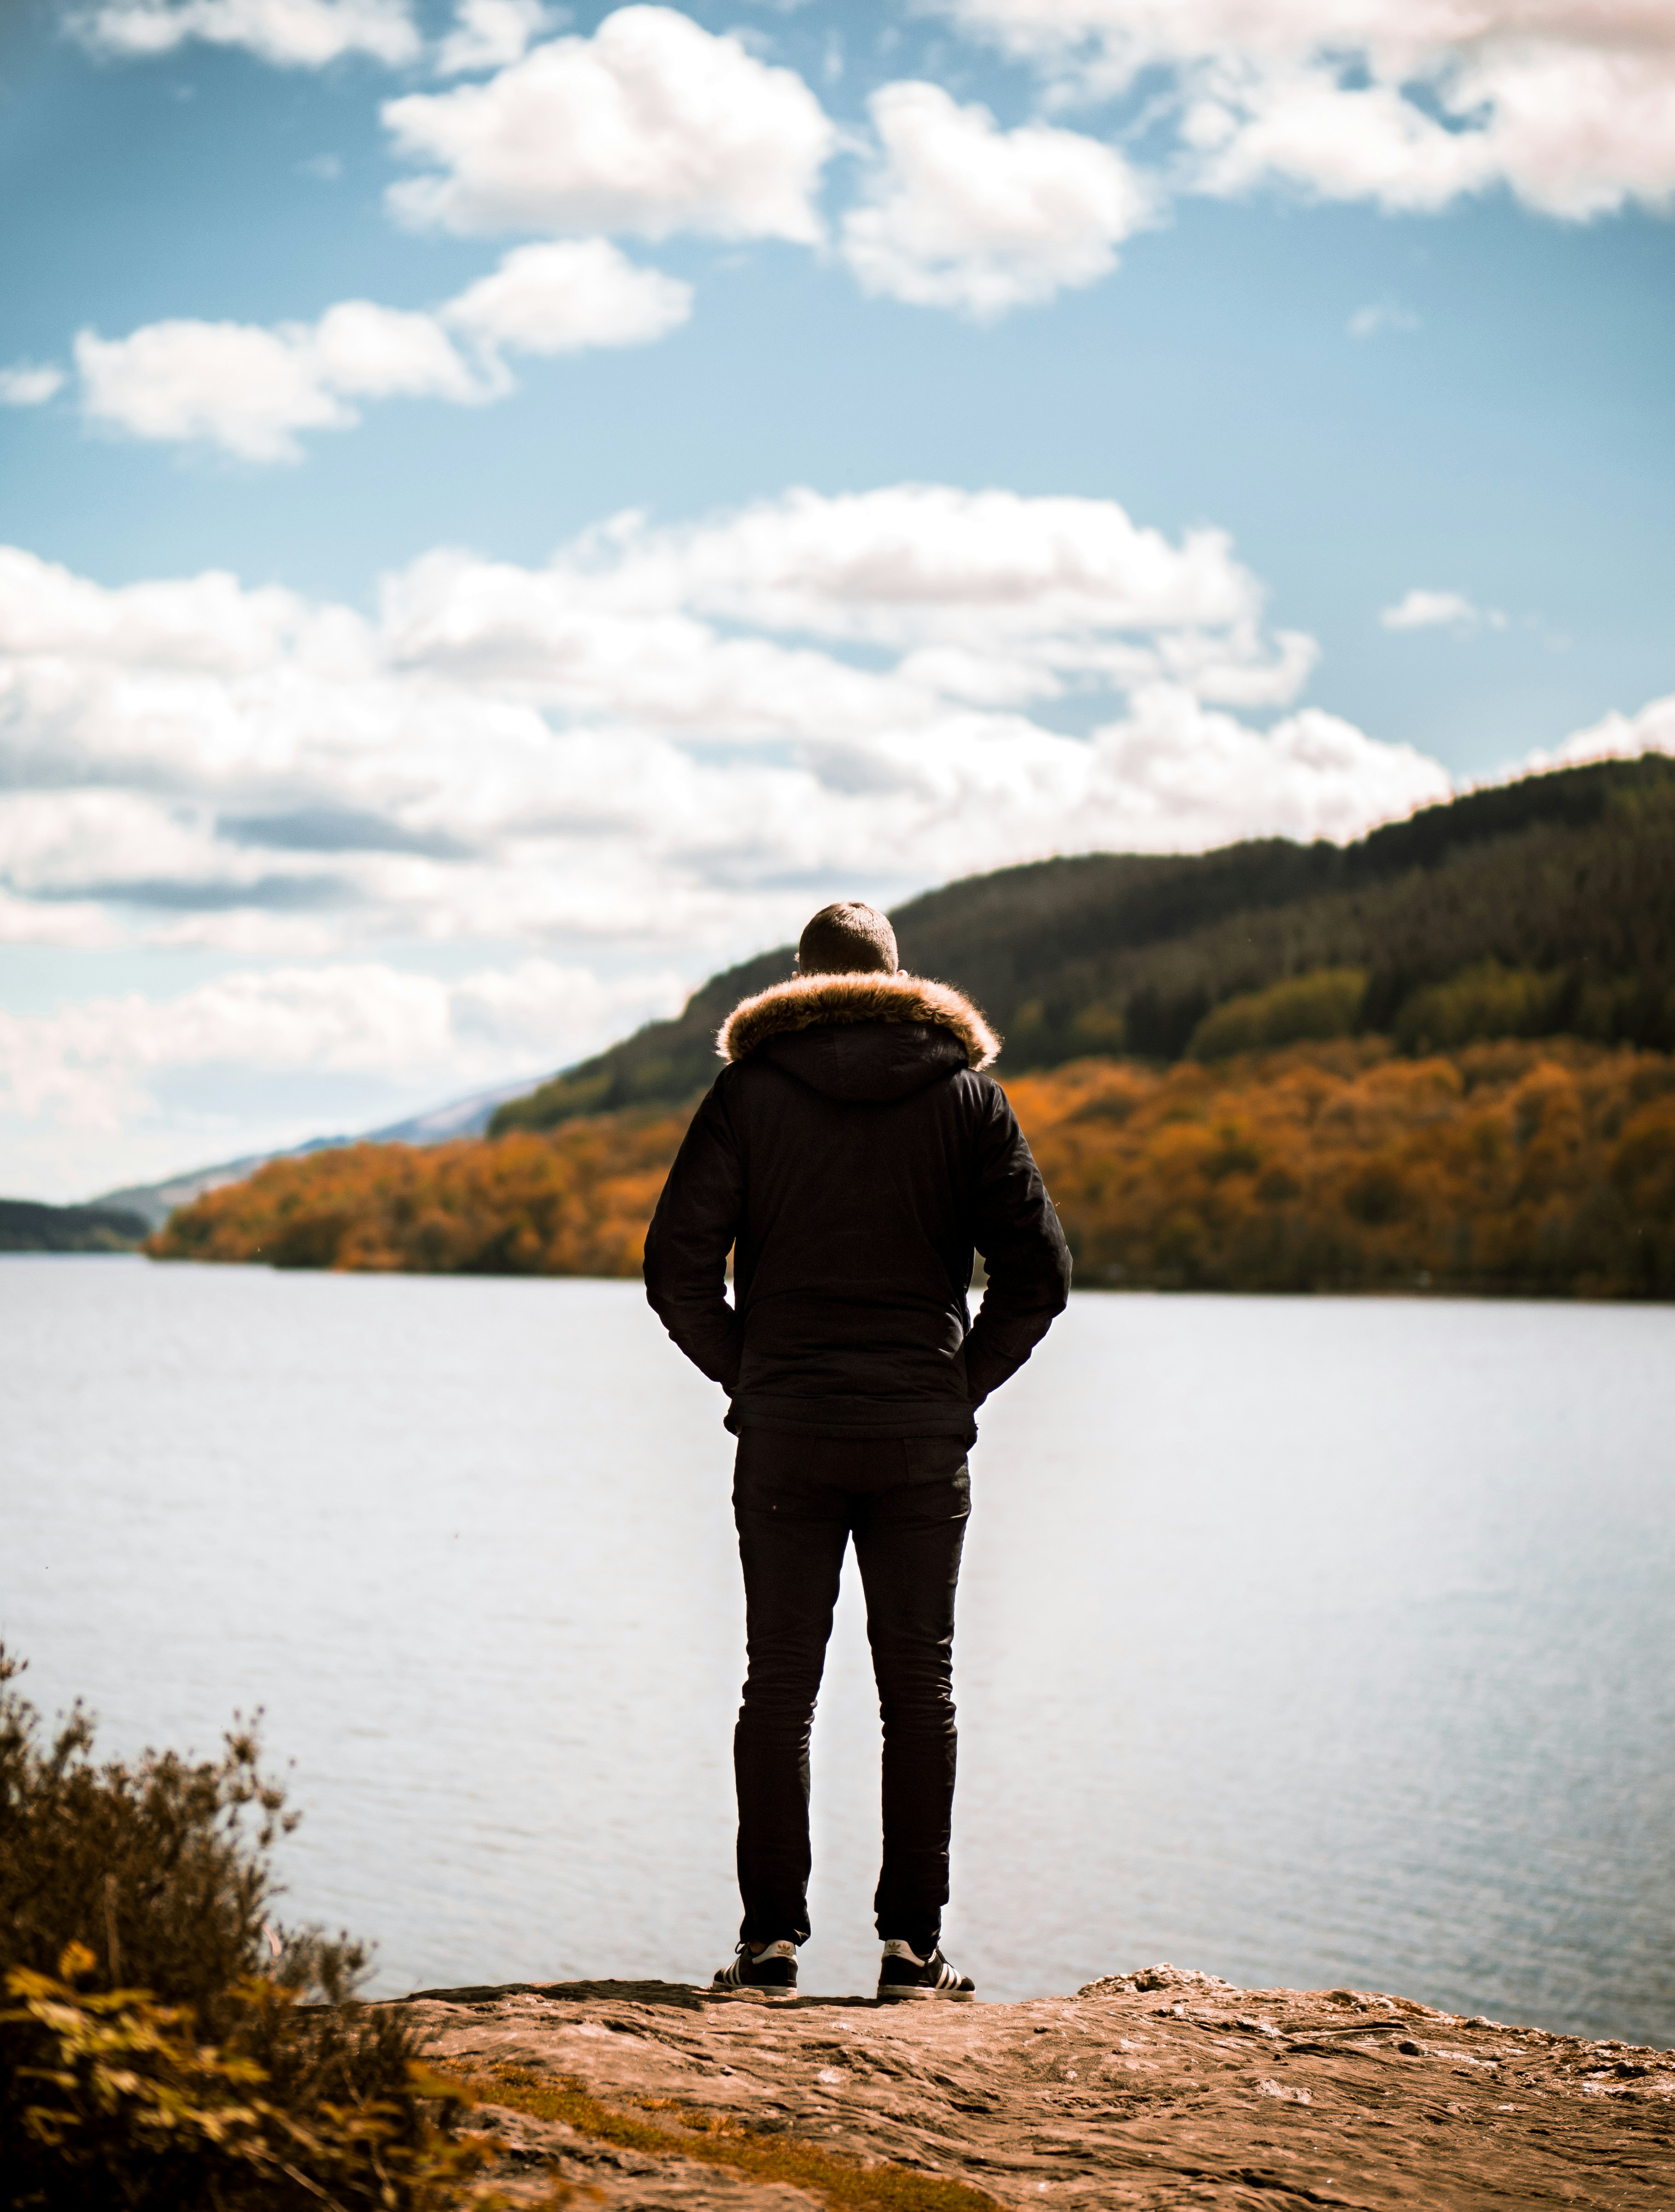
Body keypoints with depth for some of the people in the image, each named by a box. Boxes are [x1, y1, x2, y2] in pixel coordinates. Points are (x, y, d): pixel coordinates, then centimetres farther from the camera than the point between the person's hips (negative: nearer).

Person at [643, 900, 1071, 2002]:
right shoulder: (967, 1092, 4)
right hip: (923, 1436, 0)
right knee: (920, 1685, 6)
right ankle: (913, 1943, 5)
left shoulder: (750, 1090, 1)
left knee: (780, 1685, 5)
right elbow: (1040, 1270, 0)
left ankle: (772, 1938, 2)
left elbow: (678, 1266, -4)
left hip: (785, 1432, 0)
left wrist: (746, 1374, 5)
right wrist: (964, 1382, 6)